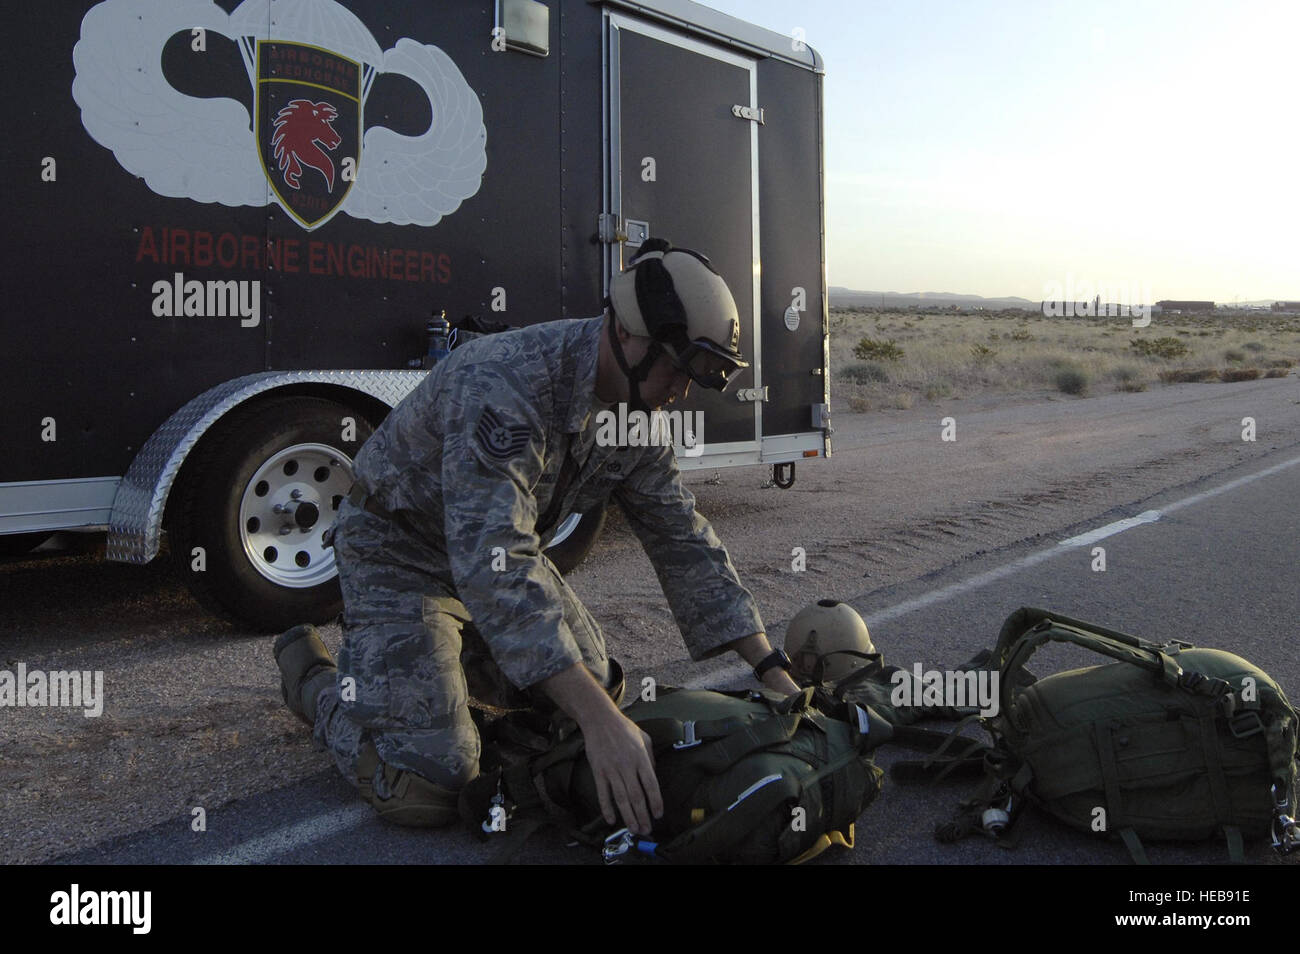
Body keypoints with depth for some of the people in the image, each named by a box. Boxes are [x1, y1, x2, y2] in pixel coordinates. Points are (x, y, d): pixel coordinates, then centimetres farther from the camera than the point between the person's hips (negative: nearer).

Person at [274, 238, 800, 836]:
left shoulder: (637, 408, -8)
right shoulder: (506, 384, -35)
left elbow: (684, 544, -3)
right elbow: (492, 562, -44)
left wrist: (772, 671, -8)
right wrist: (600, 720, -49)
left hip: (499, 546, 8)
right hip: (401, 546, -8)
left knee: (596, 692, 12)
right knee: (427, 791, -17)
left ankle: (444, 650, 28)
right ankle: (311, 675, 11)